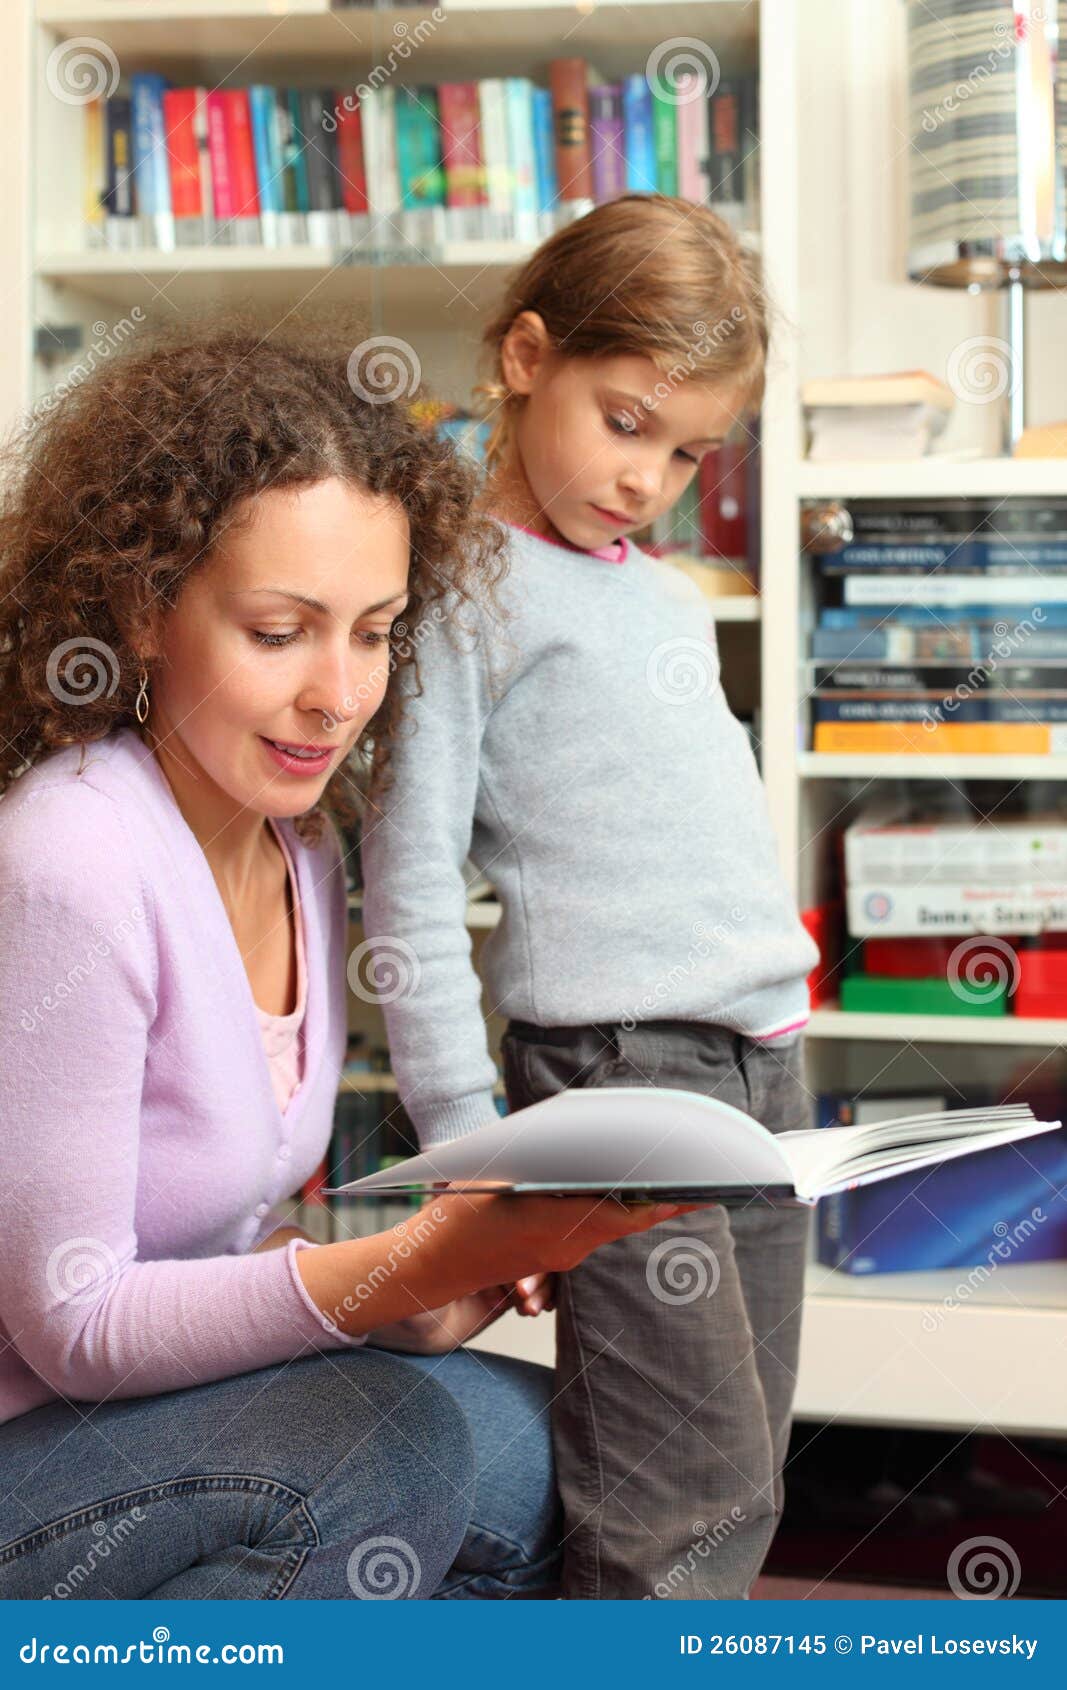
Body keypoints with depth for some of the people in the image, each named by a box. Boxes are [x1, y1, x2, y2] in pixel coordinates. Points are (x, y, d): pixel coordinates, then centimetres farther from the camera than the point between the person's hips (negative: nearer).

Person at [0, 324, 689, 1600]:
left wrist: (412, 1293, -10)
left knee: (534, 1441, -1)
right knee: (396, 1439, -26)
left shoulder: (302, 851, 2)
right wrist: (419, 1260, -31)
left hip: (174, 1389, 8)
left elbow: (227, 1221, 9)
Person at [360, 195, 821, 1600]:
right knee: (698, 1488, -10)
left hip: (766, 1059, 8)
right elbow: (411, 883, -9)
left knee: (738, 1476, 10)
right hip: (610, 1062, -8)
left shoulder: (673, 600, 18)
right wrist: (465, 1140, -13)